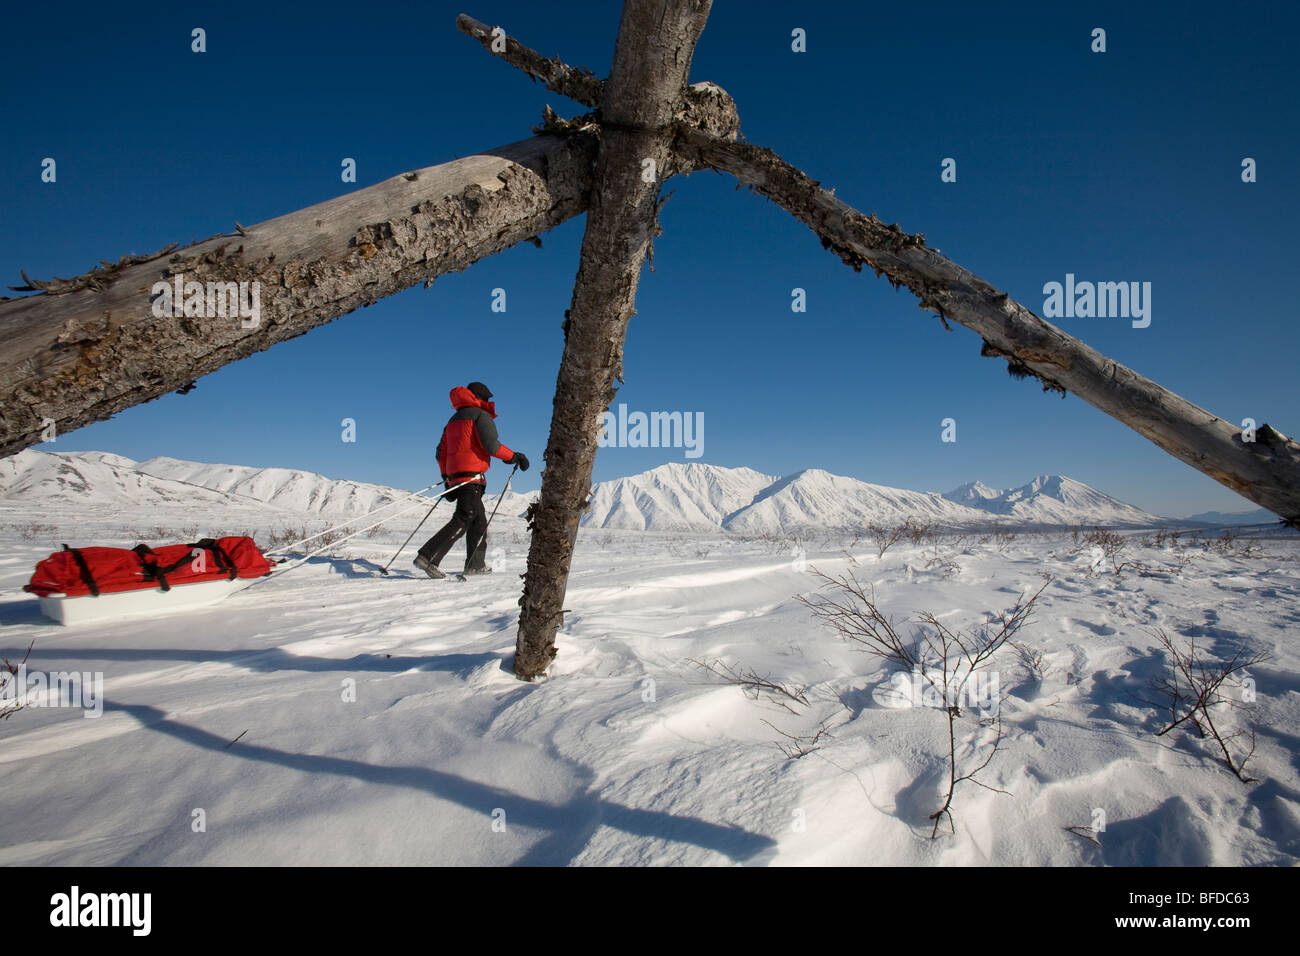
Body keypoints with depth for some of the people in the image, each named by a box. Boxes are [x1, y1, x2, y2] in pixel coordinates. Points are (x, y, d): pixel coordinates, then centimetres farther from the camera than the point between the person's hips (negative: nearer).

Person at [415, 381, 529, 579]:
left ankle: (475, 564, 19)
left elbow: (441, 453, 21)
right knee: (463, 519, -13)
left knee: (479, 520, 16)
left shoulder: (454, 420, 24)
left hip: (454, 475, 9)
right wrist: (514, 457, -4)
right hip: (472, 475, -9)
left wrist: (446, 478, 24)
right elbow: (491, 445, -15)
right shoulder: (481, 415, -1)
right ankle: (428, 557, -22)